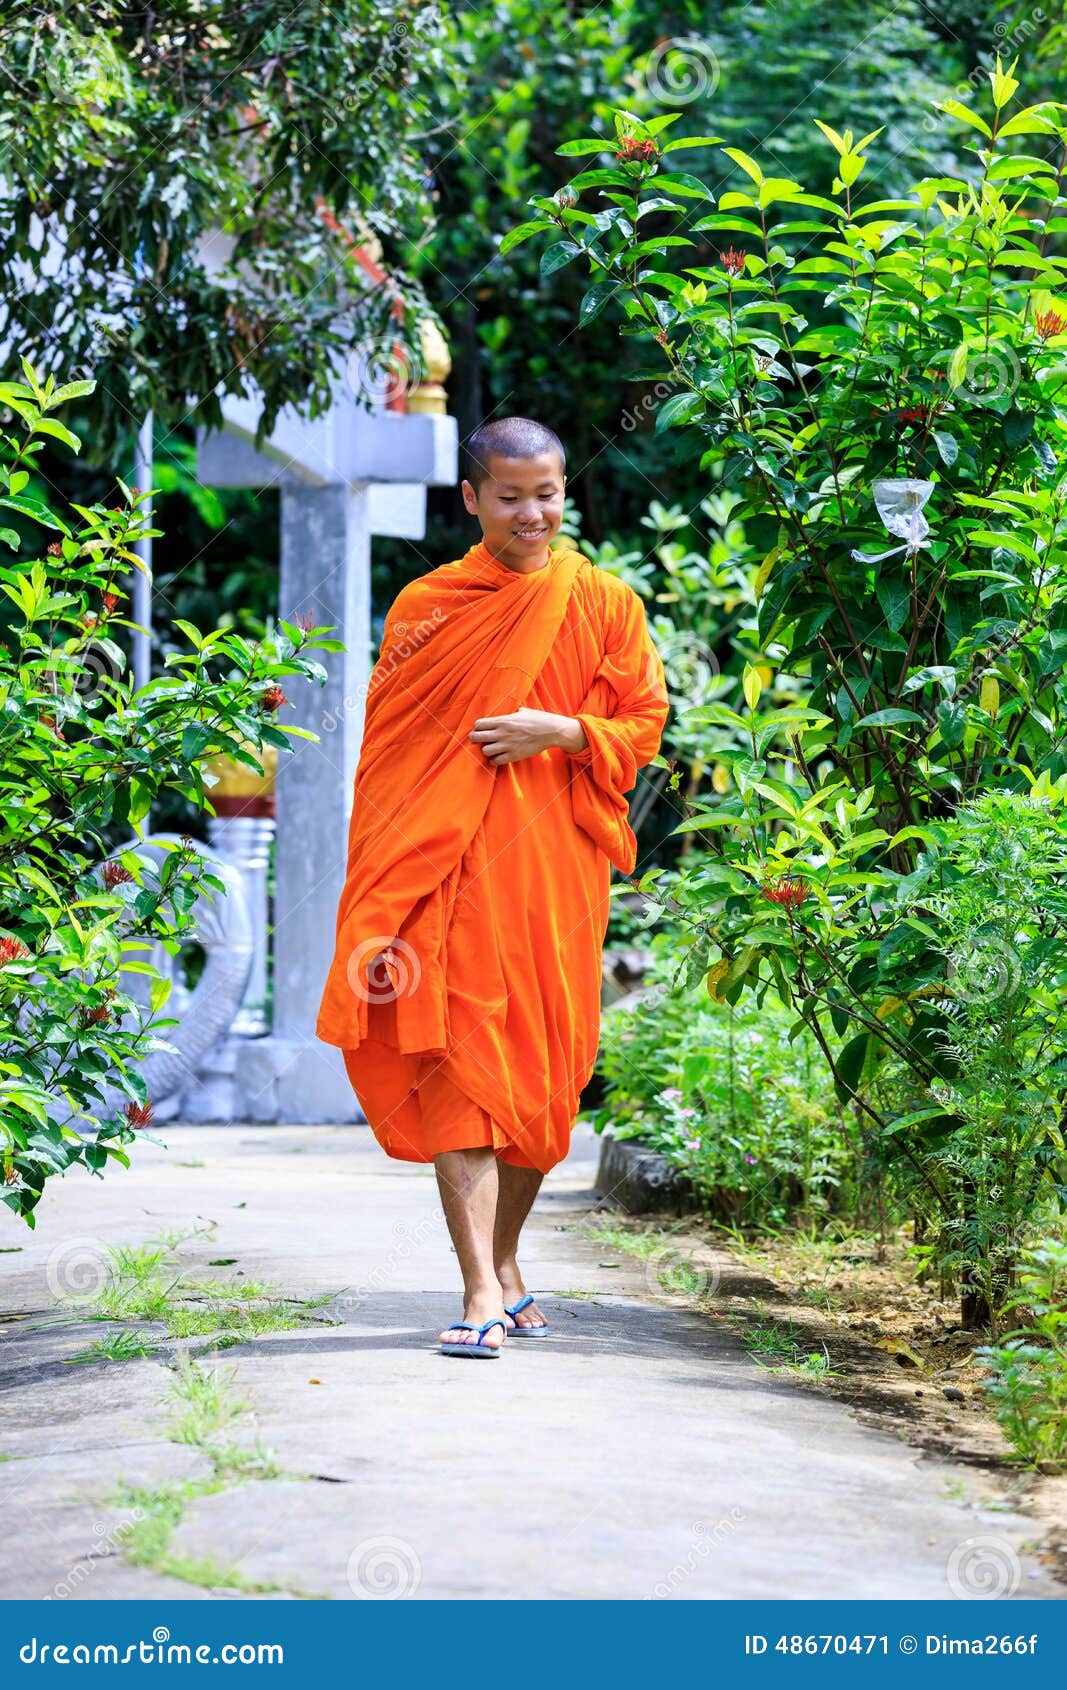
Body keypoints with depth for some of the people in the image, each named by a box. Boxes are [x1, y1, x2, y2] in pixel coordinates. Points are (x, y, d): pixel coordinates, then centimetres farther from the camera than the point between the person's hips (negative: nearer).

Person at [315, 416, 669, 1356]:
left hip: (557, 868, 1)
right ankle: (483, 1293, -14)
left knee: (542, 1074, 7)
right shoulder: (426, 609, 5)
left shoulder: (604, 605, 7)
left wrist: (565, 732, -12)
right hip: (454, 869, -1)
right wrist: (387, 900, -2)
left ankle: (505, 1264, 26)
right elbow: (387, 749, 5)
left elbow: (645, 723, 8)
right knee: (456, 1066, -11)